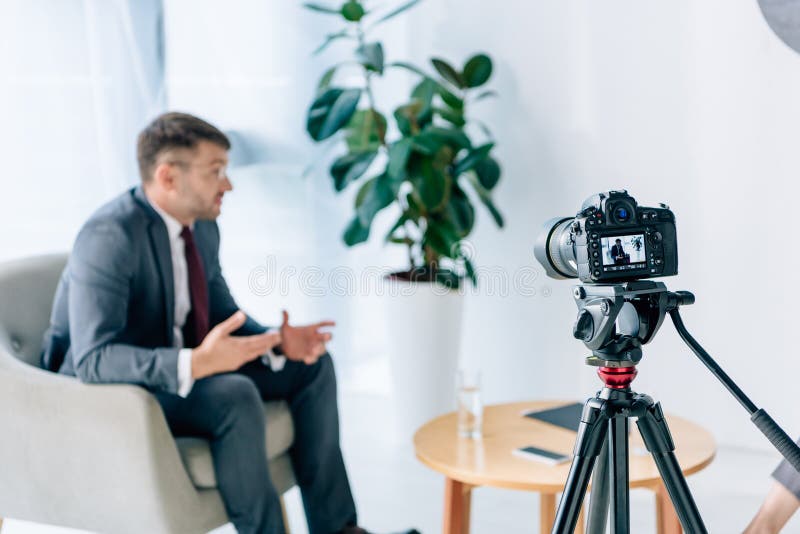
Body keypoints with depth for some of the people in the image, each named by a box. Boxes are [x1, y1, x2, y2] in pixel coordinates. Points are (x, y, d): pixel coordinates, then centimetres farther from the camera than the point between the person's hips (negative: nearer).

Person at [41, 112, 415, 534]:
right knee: (236, 396, -33)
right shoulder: (110, 237, -27)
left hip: (179, 367, 9)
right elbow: (93, 359, -33)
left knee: (311, 366, 1)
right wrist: (194, 364, -45)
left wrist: (278, 341, -10)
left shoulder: (202, 226, -1)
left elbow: (223, 314, 10)